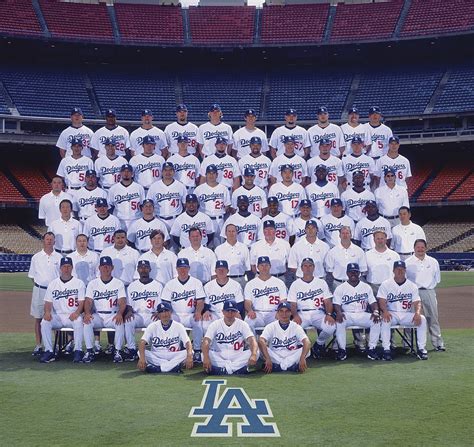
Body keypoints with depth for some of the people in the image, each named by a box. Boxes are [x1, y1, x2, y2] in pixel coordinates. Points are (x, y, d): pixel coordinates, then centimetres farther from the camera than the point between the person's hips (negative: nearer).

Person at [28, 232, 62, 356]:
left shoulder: (59, 257, 5)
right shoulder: (36, 257, 6)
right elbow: (32, 276, 11)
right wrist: (37, 286, 2)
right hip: (39, 290, 1)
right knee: (38, 318, 5)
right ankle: (38, 345, 12)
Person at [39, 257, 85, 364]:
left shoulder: (79, 283, 5)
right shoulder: (53, 283, 13)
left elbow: (82, 302, -3)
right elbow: (48, 302, 8)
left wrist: (77, 312, -24)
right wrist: (47, 312, -15)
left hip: (73, 316, -2)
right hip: (57, 316, 3)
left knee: (78, 321, -34)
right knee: (45, 322, -25)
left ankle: (78, 351, -23)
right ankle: (49, 352, -18)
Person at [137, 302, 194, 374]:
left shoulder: (178, 326, -1)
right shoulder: (153, 326, 0)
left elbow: (188, 343, -14)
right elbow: (142, 342, -14)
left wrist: (189, 356, -36)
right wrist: (142, 358, -34)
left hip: (174, 356, 0)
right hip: (156, 357, 0)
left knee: (189, 352, -26)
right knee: (141, 352, -26)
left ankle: (158, 368, -30)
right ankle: (173, 366, -27)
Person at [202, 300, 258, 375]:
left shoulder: (242, 324, -1)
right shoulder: (215, 324, -2)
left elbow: (252, 340, -16)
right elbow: (206, 341, -17)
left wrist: (253, 355, -39)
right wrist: (206, 357, -38)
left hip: (238, 359, 1)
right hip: (219, 359, -1)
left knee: (256, 351, -25)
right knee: (205, 353, -30)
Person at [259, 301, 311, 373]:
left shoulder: (296, 327, -2)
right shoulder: (271, 326, -3)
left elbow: (307, 342, -18)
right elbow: (261, 341, -21)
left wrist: (302, 358, -37)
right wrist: (268, 359, -36)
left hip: (292, 358, 1)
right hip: (275, 358, 0)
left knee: (306, 348, -23)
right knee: (262, 347, -26)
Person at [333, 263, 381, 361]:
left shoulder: (366, 287, 16)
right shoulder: (340, 288, 8)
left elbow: (373, 302, 10)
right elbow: (336, 304, -2)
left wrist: (375, 311, -12)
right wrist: (339, 312, -25)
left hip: (362, 314, 2)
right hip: (346, 315, -2)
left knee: (376, 321, -26)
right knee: (339, 322, -34)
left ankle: (372, 348, -15)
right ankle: (342, 349, -20)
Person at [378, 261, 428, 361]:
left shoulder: (412, 286, 8)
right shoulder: (386, 284, 2)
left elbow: (417, 302, 0)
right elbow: (382, 301, -7)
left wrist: (417, 313, -22)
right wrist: (385, 311, -29)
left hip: (407, 314, 2)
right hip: (391, 314, -2)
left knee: (422, 319, -24)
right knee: (385, 320, -35)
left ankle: (421, 349, -16)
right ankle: (386, 350, -28)